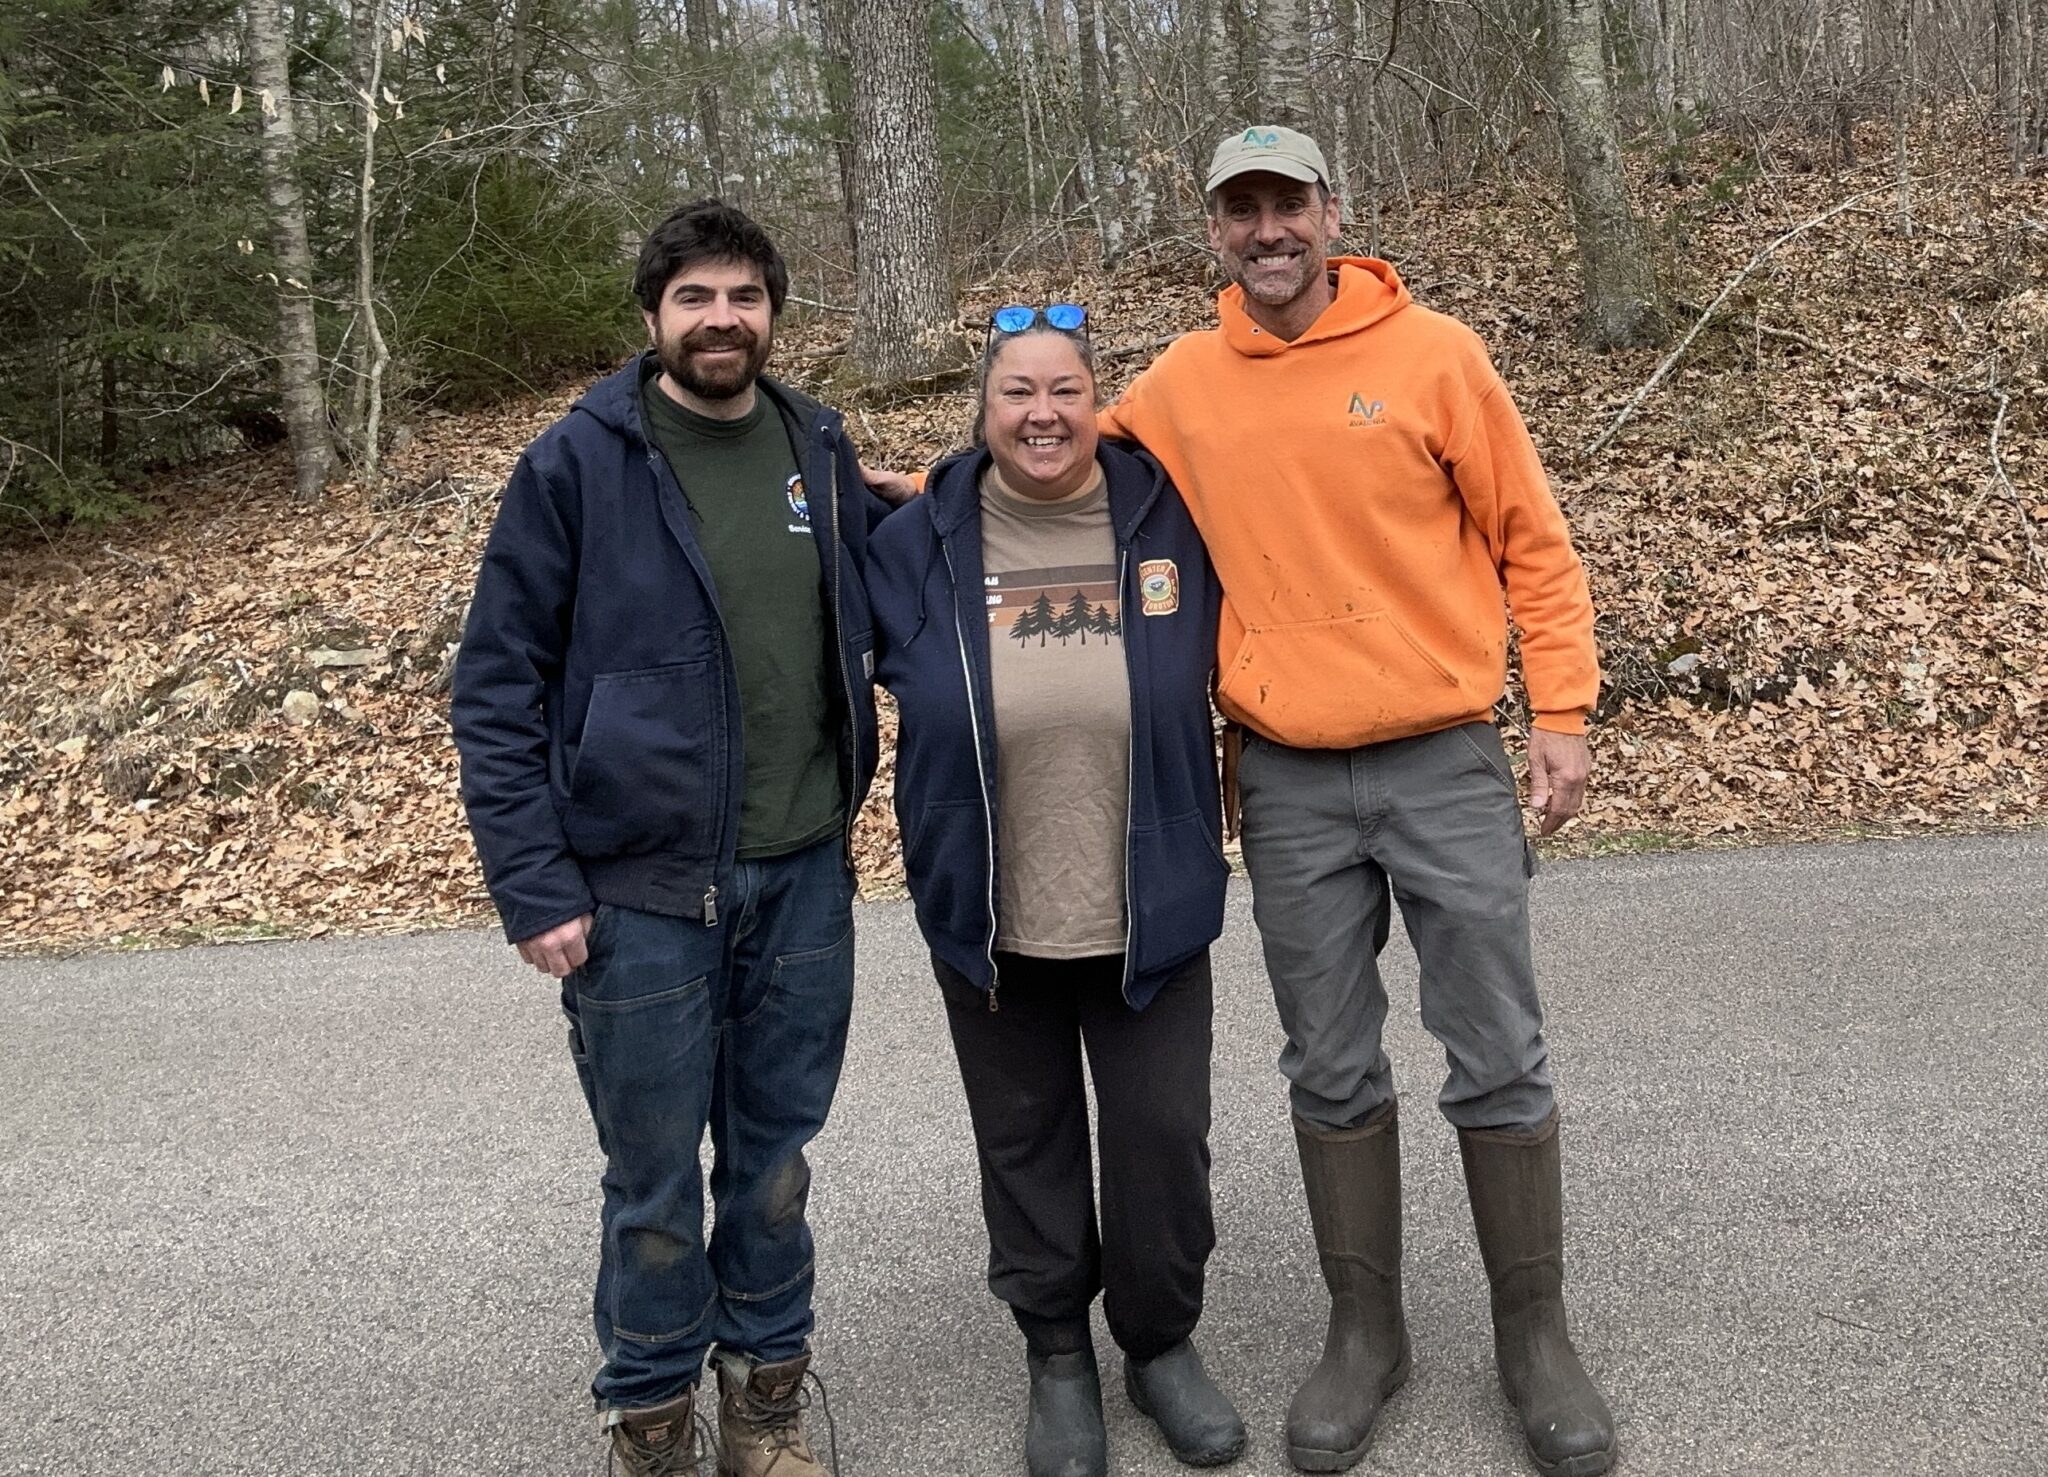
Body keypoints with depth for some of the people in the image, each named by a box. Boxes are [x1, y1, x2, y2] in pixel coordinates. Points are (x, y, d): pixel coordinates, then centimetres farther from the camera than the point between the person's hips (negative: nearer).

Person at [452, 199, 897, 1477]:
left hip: (803, 878, 4)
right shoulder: (577, 463, -6)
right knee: (656, 1183, 9)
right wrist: (534, 884, -11)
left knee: (776, 1163, 16)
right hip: (641, 892, -3)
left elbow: (877, 606, 22)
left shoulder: (820, 450, 7)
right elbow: (498, 687, -7)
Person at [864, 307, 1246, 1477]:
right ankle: (1058, 1355, 35)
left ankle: (1163, 1344, 34)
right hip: (991, 924, 1)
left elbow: (1234, 659, 10)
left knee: (1162, 1140, 9)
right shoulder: (919, 543, -6)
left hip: (1149, 914, 0)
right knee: (1028, 1146, 15)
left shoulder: (1171, 520, -5)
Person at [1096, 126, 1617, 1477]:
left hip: (1449, 764, -2)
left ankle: (1535, 1335, 22)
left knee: (1500, 1059, 4)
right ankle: (1366, 1331, 26)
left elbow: (1532, 541, 0)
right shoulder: (1179, 388, 4)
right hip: (1288, 785, 2)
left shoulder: (1434, 355, -3)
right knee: (1334, 1072, 10)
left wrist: (1563, 714, -4)